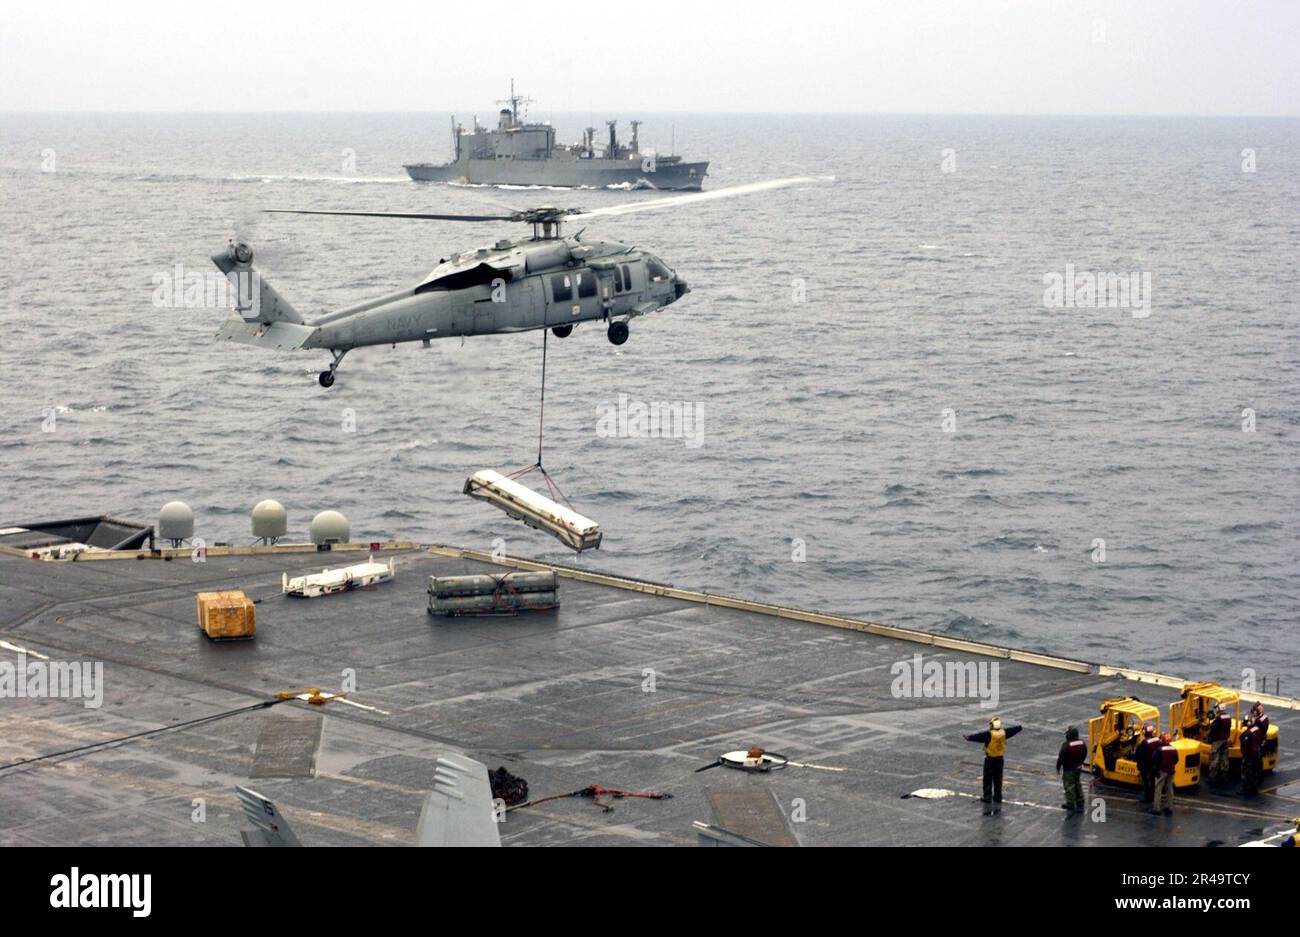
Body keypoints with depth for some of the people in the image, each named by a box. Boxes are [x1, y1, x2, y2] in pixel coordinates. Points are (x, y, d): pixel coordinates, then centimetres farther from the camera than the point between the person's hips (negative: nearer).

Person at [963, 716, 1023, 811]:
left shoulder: (989, 734, -20)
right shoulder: (1003, 733, -2)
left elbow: (979, 736, -36)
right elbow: (1012, 730, 17)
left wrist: (969, 737, -50)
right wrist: (1020, 727, 37)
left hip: (990, 759, -6)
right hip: (1000, 758, 6)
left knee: (988, 779, 3)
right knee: (998, 779, 15)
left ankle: (987, 797, 2)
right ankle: (997, 797, 21)